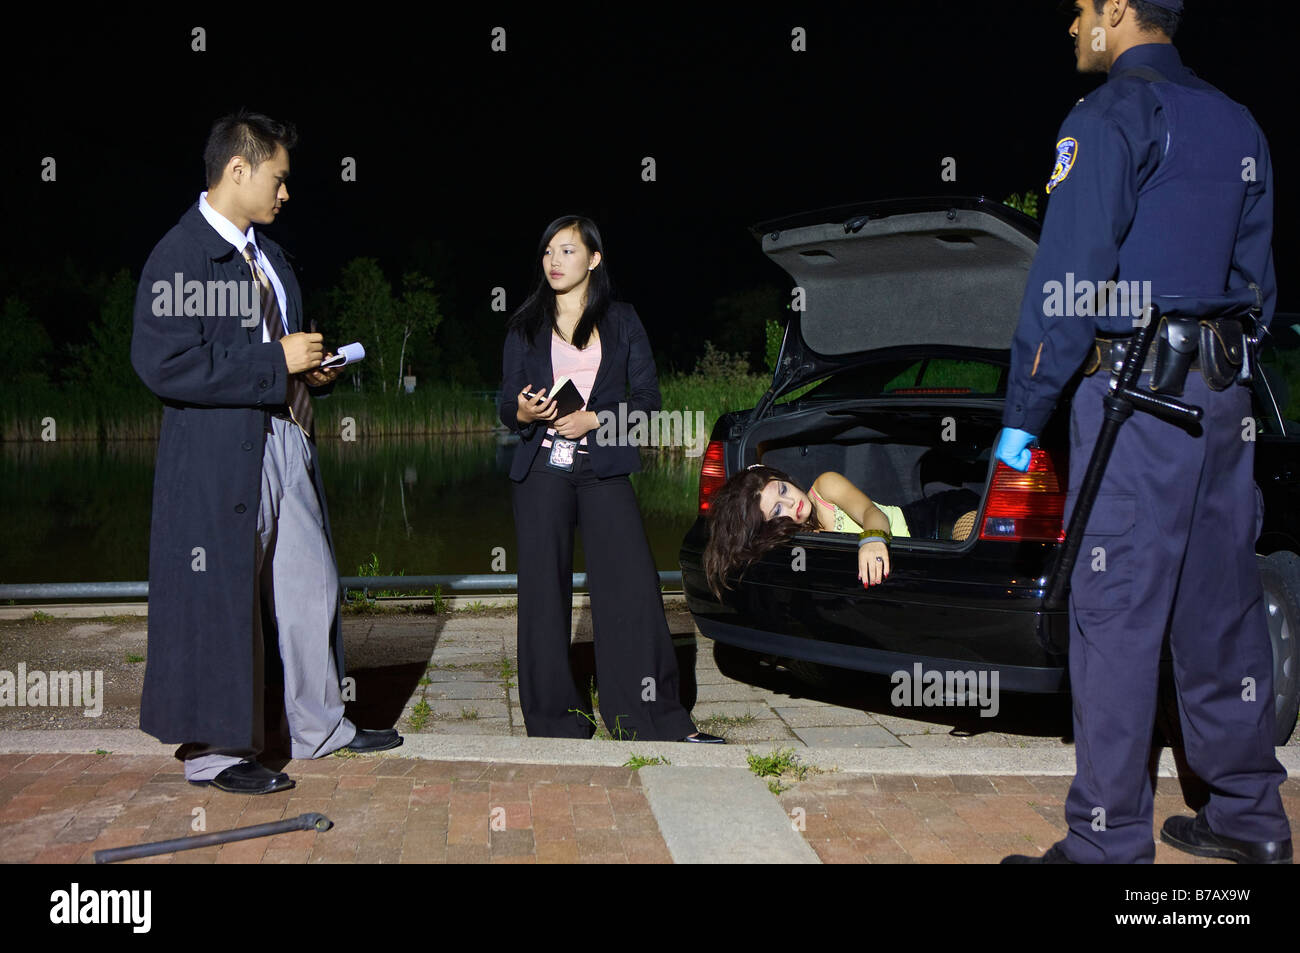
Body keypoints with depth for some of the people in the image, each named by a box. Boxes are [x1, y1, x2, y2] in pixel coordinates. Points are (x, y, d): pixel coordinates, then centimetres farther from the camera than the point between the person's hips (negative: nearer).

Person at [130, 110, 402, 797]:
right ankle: (213, 752, 14)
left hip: (285, 445, 9)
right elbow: (164, 365, -22)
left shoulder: (267, 254, 16)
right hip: (218, 460, -9)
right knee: (220, 600, 1)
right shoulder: (180, 256, -14)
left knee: (312, 589, 14)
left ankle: (320, 726, 29)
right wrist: (277, 362, -20)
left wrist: (313, 368, 6)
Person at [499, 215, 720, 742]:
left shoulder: (621, 320, 10)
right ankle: (555, 720, 11)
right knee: (544, 590, 0)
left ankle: (658, 719, -1)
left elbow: (647, 398, 5)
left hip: (603, 469, -1)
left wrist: (595, 419, -10)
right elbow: (507, 406, 11)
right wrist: (524, 412, -11)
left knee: (632, 588, -7)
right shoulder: (525, 326, 12)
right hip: (542, 470, 1)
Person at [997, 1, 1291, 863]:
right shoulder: (1236, 123, 17)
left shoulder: (1109, 119, -8)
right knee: (1222, 604, 14)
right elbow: (1256, 281, 20)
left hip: (1134, 389, -8)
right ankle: (1249, 815, 23)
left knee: (1116, 615, -6)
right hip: (1225, 396, 8)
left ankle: (1109, 841, -2)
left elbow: (1068, 279, -14)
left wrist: (1022, 414, -11)